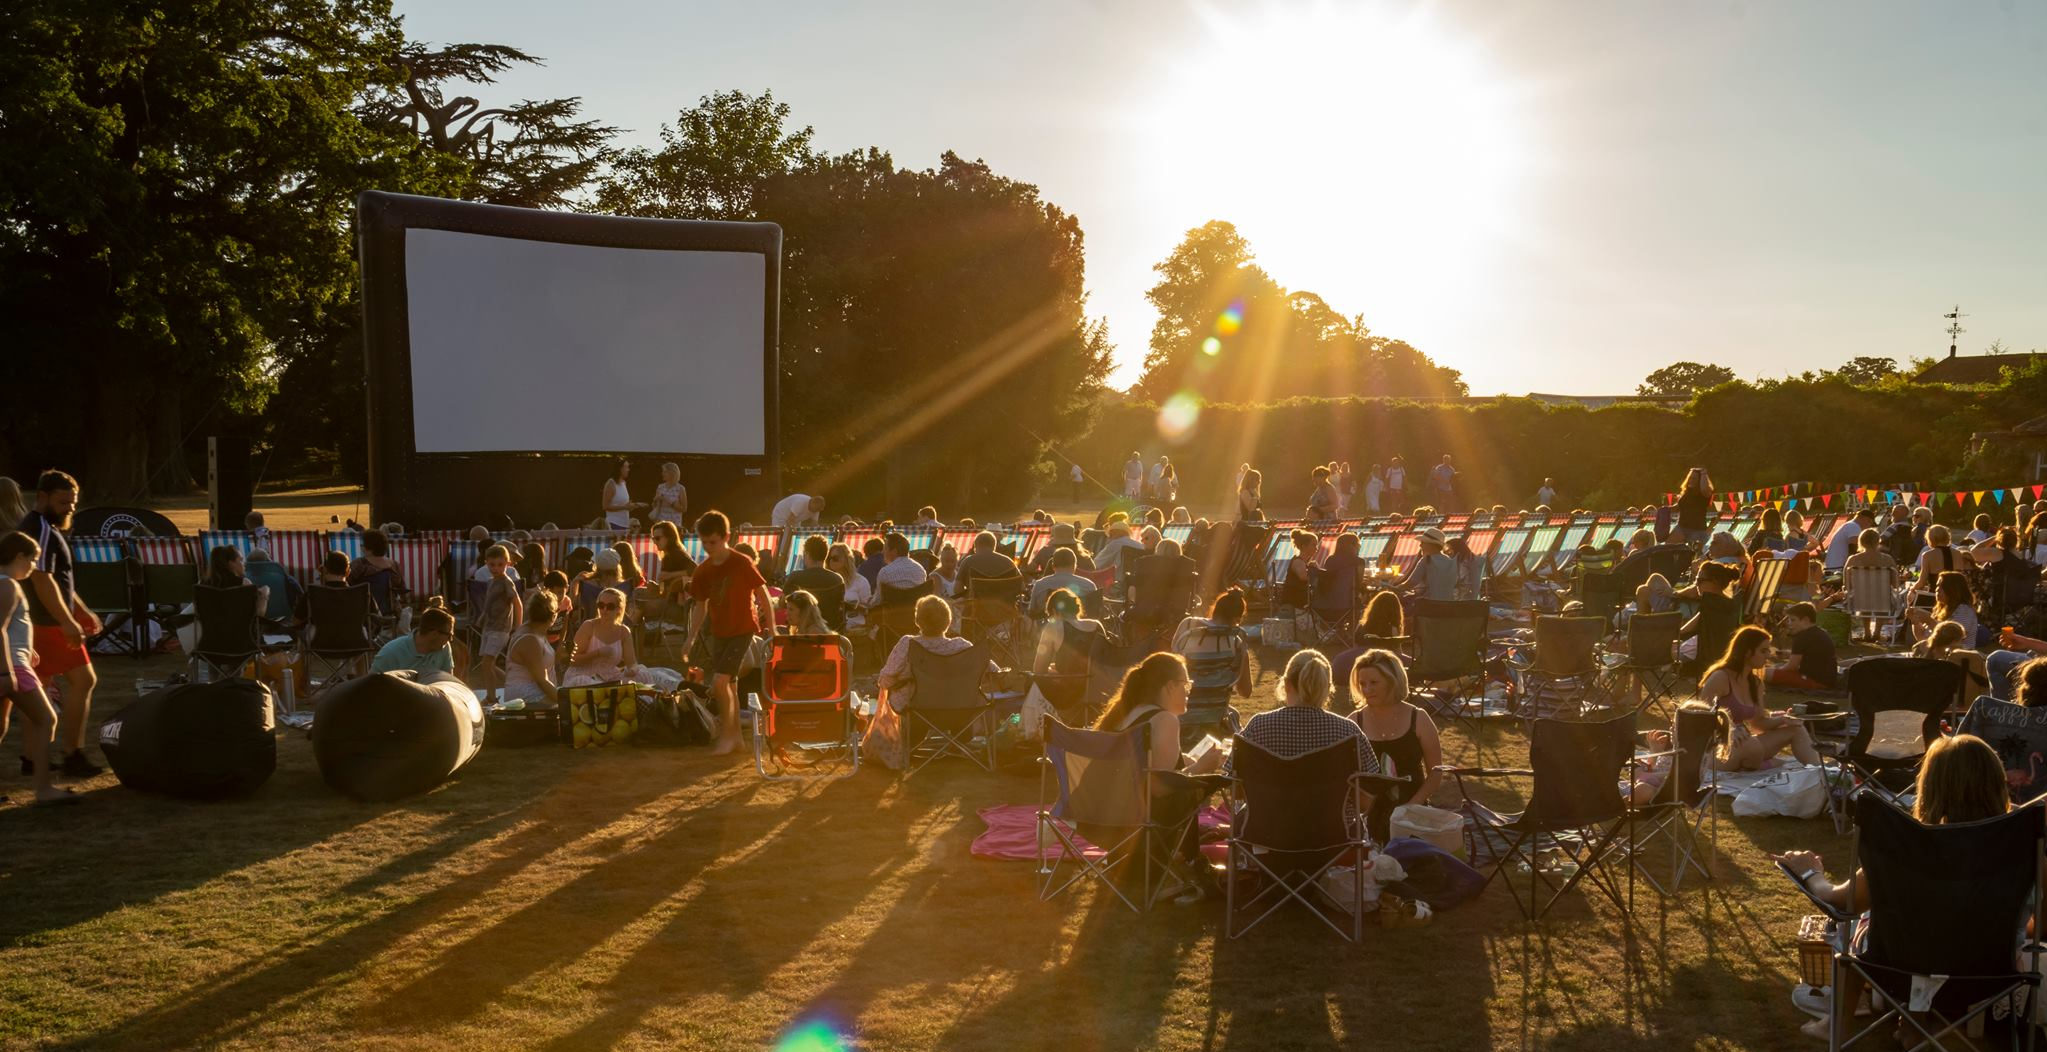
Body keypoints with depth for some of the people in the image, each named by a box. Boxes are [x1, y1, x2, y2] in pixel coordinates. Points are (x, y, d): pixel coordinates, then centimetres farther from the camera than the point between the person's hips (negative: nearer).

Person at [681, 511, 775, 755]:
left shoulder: (742, 564, -14)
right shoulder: (703, 571, 3)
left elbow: (764, 597, -9)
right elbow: (701, 606, 12)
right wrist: (692, 637, 4)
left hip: (742, 630, -6)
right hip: (719, 632, 6)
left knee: (719, 681, -17)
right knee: (727, 684, 11)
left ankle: (727, 735, -3)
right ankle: (735, 735, 22)